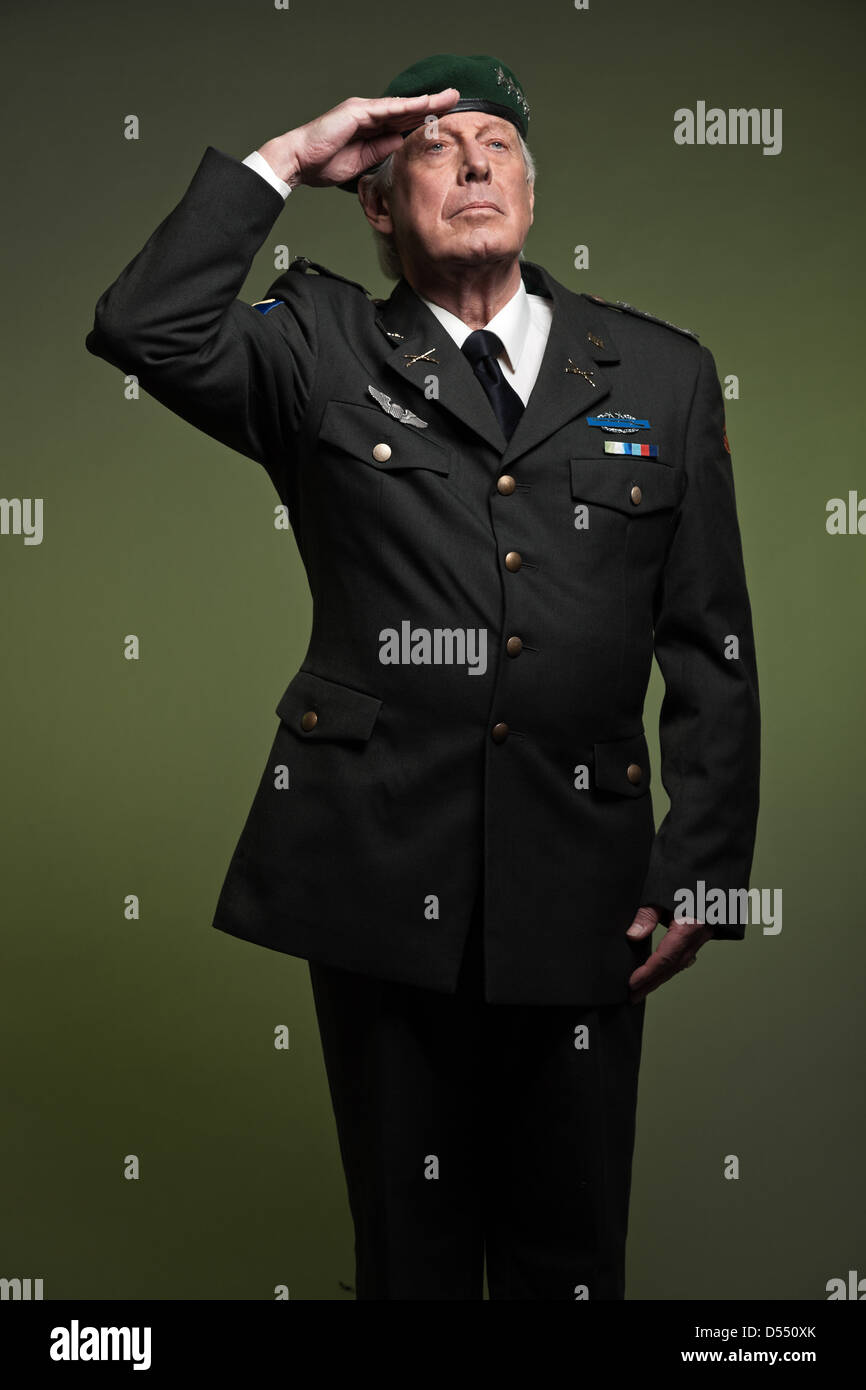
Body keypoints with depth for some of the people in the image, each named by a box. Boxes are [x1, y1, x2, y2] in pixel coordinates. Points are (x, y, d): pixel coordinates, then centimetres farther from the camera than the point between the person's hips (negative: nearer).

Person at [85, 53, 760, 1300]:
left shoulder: (660, 372, 7)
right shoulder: (322, 354, 5)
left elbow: (712, 646, 5)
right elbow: (144, 329, -13)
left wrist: (706, 870, 0)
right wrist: (285, 160, -6)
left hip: (582, 879, 1)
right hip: (381, 869, -1)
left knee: (571, 1254, 16)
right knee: (412, 1243, 16)